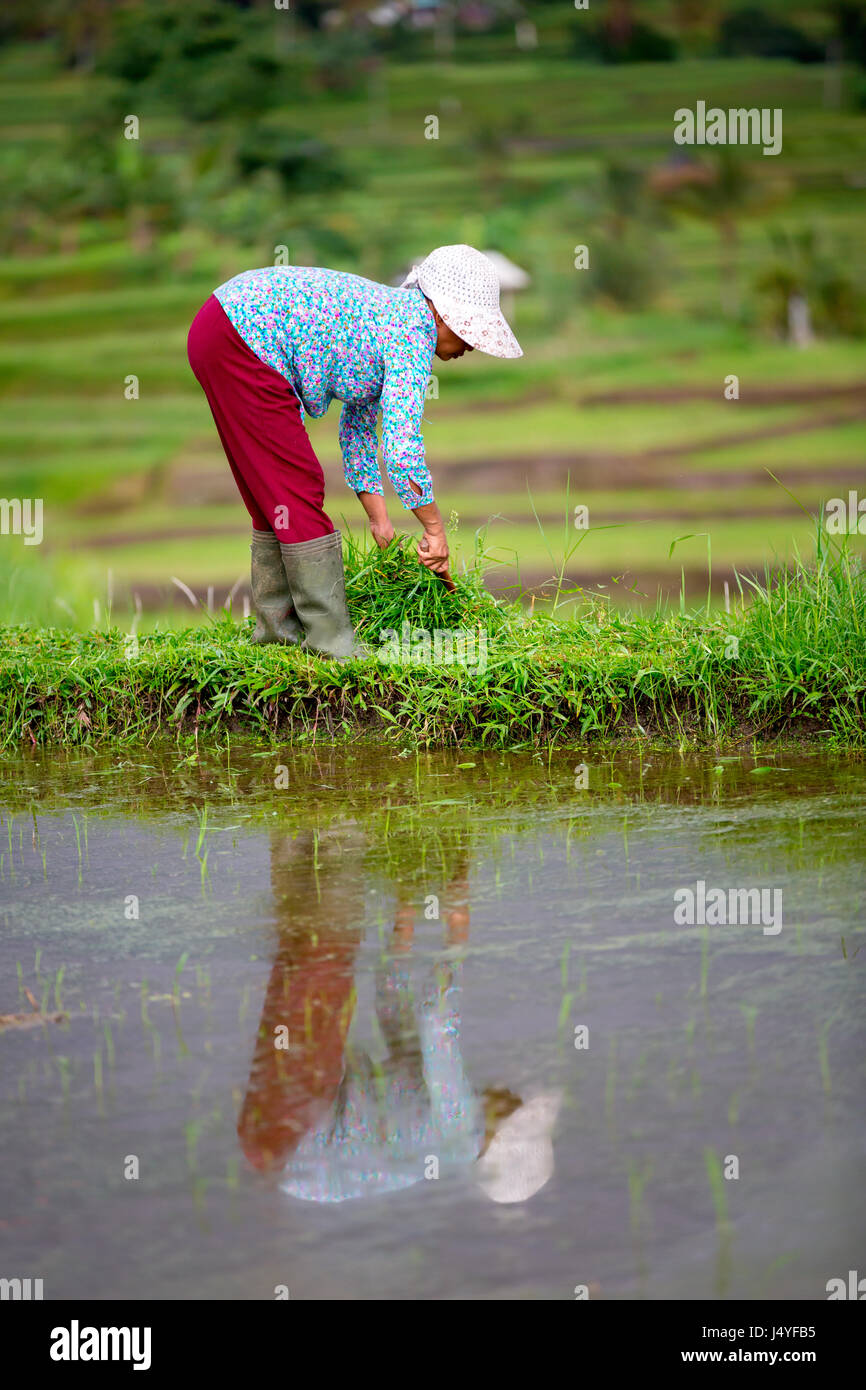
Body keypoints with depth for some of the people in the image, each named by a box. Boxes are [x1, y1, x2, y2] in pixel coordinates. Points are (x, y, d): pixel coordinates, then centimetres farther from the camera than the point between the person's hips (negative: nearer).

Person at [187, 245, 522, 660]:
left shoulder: (389, 315, 19)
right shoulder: (414, 334, -10)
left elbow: (358, 427, 24)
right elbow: (402, 443, -18)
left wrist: (378, 516, 22)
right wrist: (434, 528, -10)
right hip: (243, 340, -10)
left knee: (273, 490, 17)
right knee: (297, 486, -5)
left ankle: (276, 623, 25)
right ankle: (331, 640, -1)